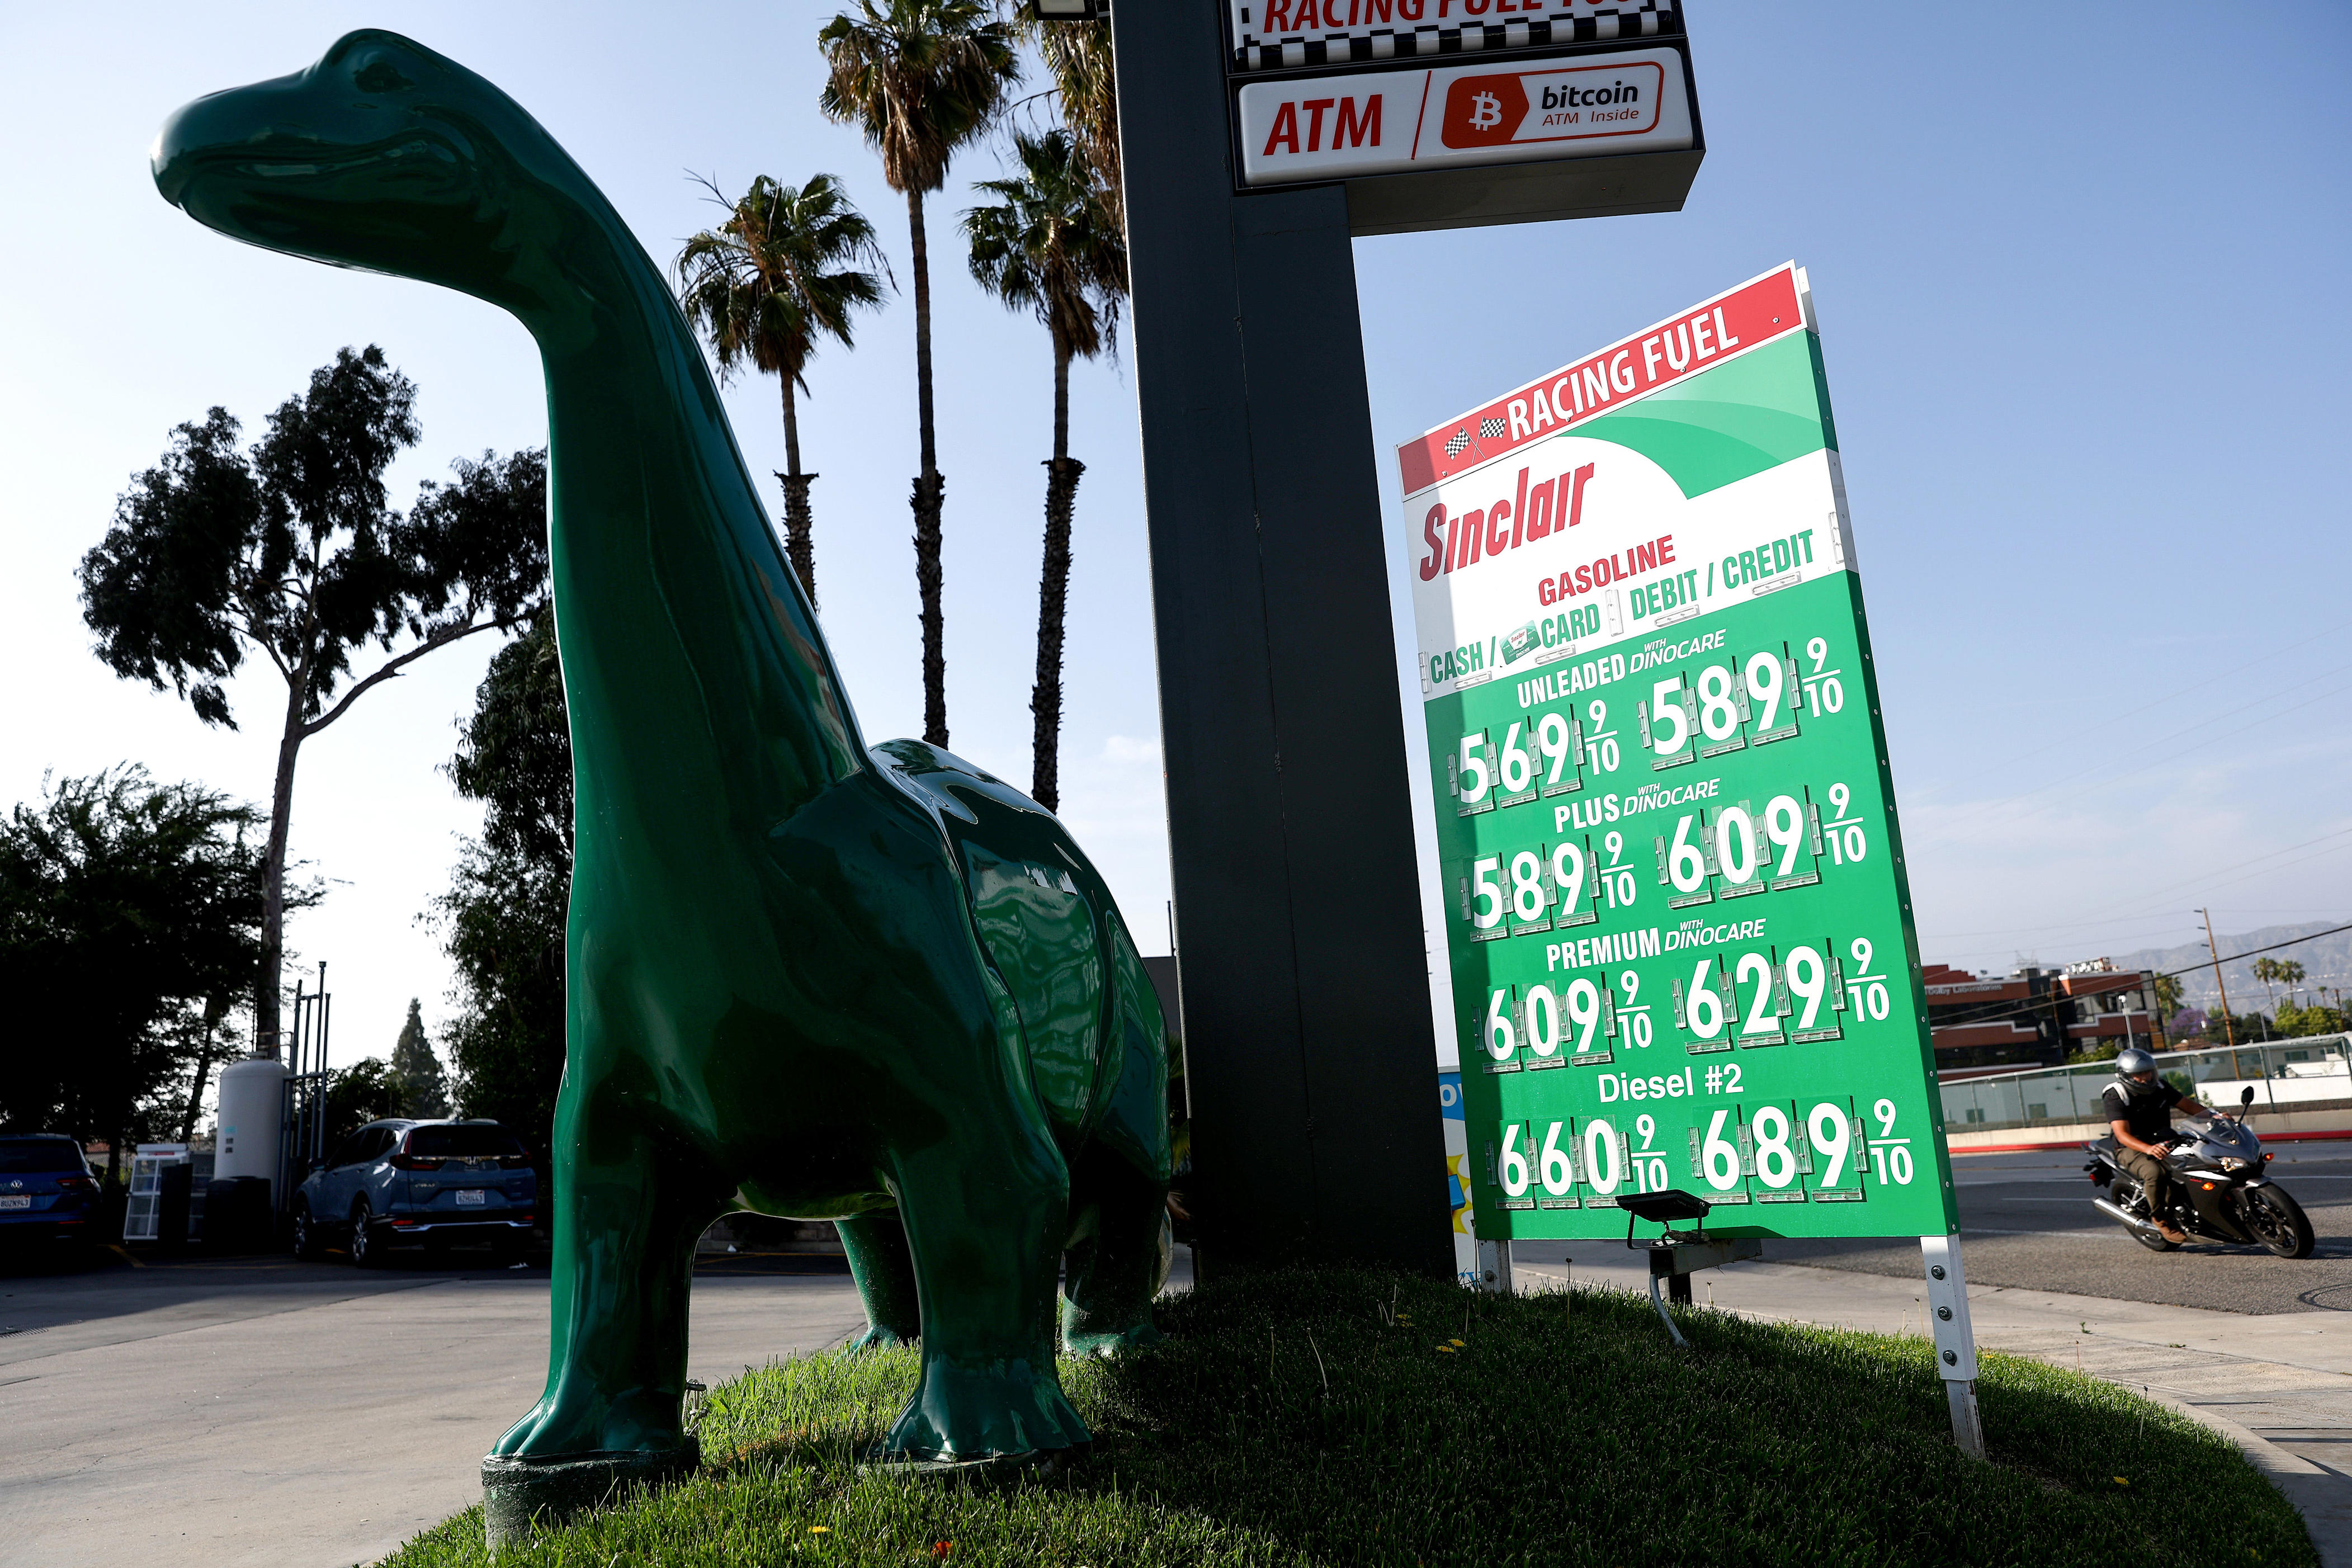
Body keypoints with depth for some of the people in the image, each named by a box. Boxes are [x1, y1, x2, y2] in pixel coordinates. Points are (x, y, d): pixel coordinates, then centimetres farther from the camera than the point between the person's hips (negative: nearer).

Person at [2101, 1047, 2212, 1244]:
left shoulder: (2160, 1087, 5)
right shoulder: (2116, 1097, -16)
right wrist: (2149, 1149, -46)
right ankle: (2161, 1221, -19)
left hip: (2163, 1143, 7)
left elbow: (2188, 1105, 11)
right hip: (2132, 1149, -7)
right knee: (2155, 1172, -36)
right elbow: (2122, 1134, -27)